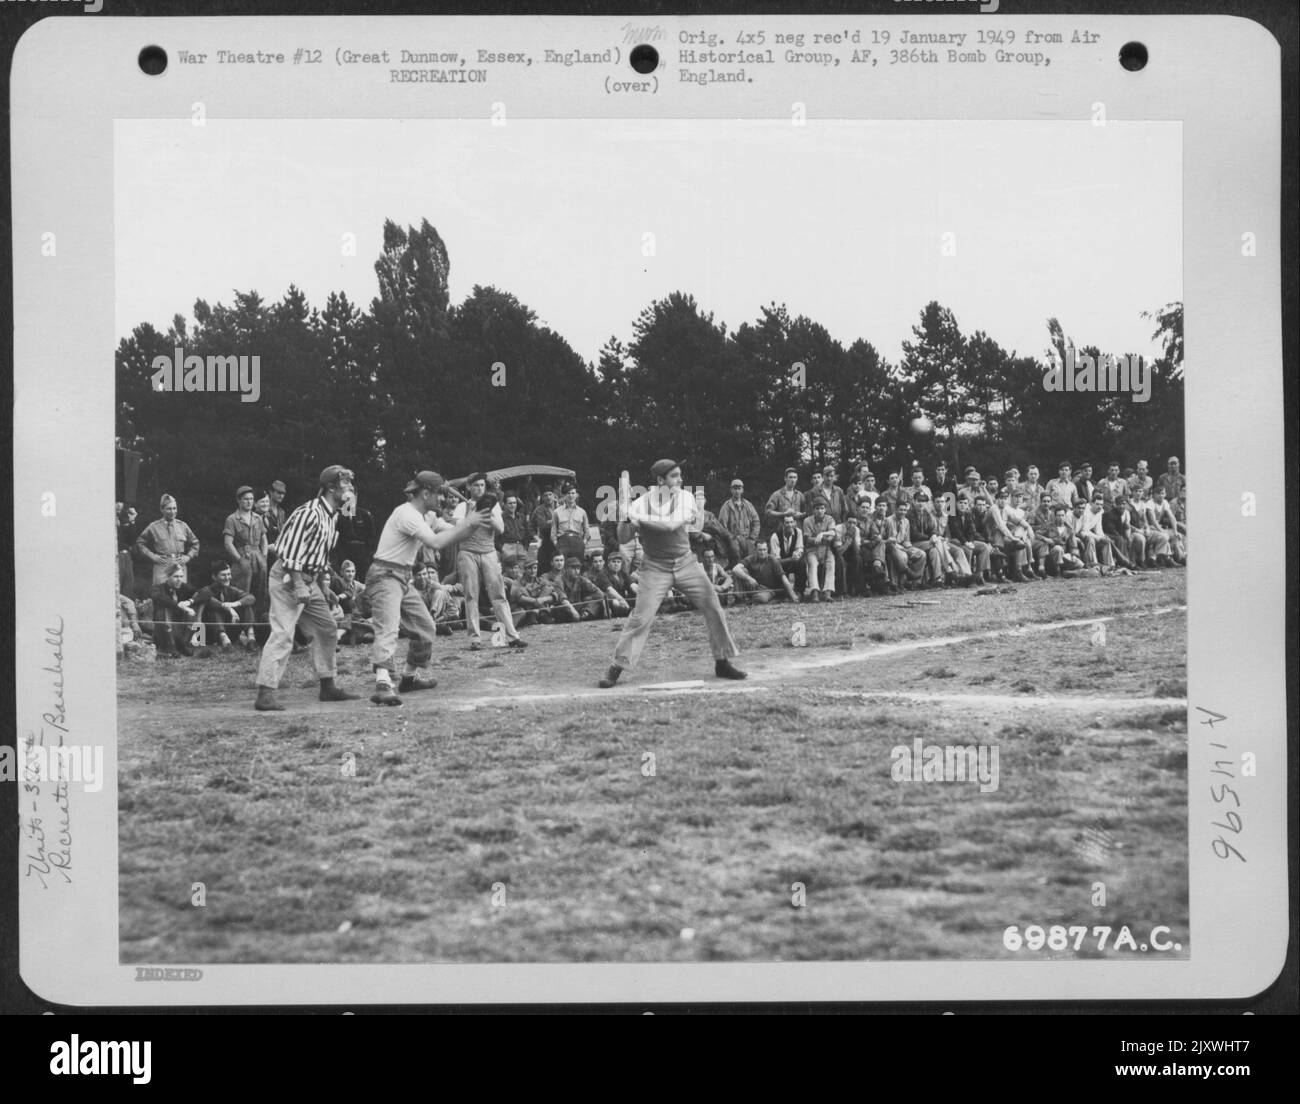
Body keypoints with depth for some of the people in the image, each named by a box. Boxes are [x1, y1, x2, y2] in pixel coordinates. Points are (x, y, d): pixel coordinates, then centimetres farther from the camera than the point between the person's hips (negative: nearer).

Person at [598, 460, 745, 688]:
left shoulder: (685, 498, -5)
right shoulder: (642, 503, -7)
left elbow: (671, 524, -22)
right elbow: (622, 538, -5)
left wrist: (640, 519, -22)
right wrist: (626, 521, -26)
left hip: (686, 563, 2)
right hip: (656, 568, -2)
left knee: (714, 608, -1)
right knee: (641, 617, -13)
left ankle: (723, 663, 13)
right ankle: (617, 667, -4)